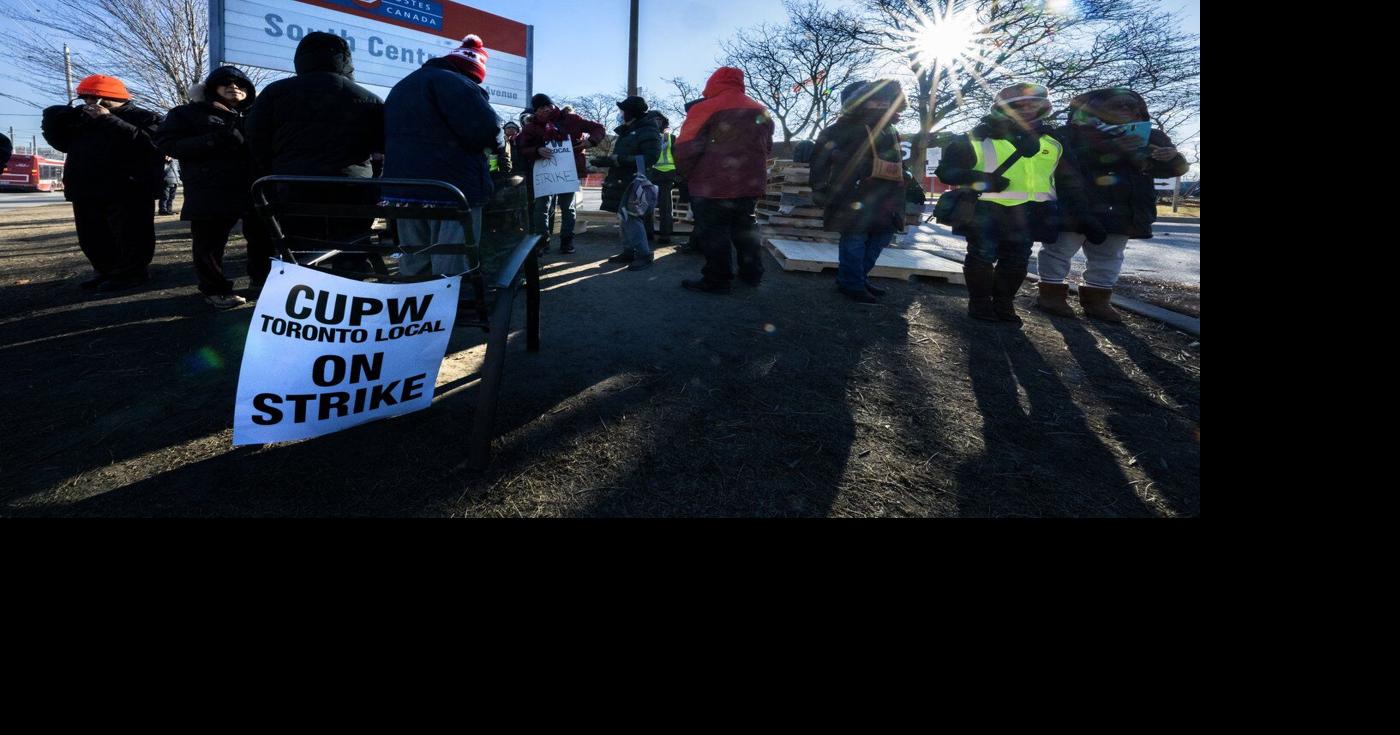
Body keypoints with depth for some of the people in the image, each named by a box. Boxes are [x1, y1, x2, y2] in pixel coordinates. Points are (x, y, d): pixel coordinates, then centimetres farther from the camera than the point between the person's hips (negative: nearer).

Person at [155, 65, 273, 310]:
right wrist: (213, 141, -16)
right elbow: (166, 143, -2)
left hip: (257, 189, 3)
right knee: (210, 243, 0)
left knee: (264, 237, 7)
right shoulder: (188, 113, 9)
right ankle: (215, 289, 11)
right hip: (211, 192, -3)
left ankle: (262, 280, 24)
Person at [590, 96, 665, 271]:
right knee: (624, 218, 11)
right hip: (621, 182, 9)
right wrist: (607, 160, 3)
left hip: (634, 183, -9)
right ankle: (629, 251, 19)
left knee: (630, 218, -13)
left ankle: (644, 255, -8)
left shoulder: (649, 131, -9)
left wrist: (618, 160, -22)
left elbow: (650, 158, -21)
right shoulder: (627, 131, 20)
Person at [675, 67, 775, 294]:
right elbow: (767, 147, 20)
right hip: (750, 184, 7)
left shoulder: (706, 108, -10)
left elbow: (685, 148, -14)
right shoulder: (760, 111, 11)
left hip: (713, 187, -6)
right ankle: (752, 274, 25)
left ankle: (718, 280, 3)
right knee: (745, 228, 18)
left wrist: (688, 176, 0)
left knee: (713, 232, 1)